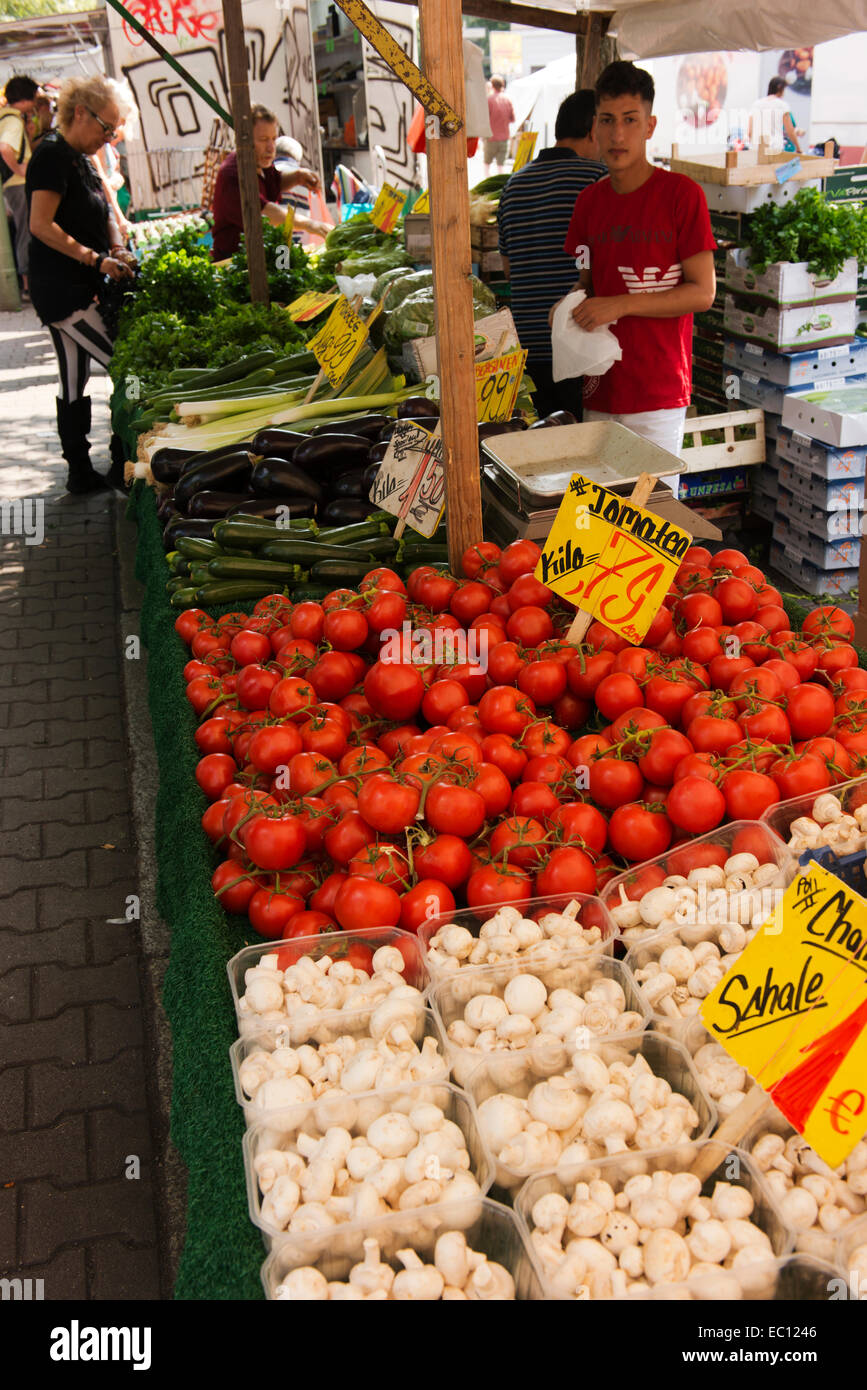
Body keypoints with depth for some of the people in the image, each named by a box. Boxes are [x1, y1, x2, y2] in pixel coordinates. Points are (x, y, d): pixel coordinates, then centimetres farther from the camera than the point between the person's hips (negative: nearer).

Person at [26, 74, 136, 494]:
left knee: (74, 383, 12)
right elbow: (41, 226, -20)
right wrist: (96, 259, -21)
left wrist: (117, 249, 3)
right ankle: (122, 468, -5)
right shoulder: (52, 154, -12)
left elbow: (102, 212, 23)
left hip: (80, 290, 10)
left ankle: (81, 473, 19)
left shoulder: (80, 158, 17)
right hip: (63, 293, -10)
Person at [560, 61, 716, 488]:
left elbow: (703, 292, -10)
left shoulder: (681, 194, -7)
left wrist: (621, 304, -17)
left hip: (658, 394, -5)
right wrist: (571, 307, 0)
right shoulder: (590, 201, 10)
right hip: (600, 389, 5)